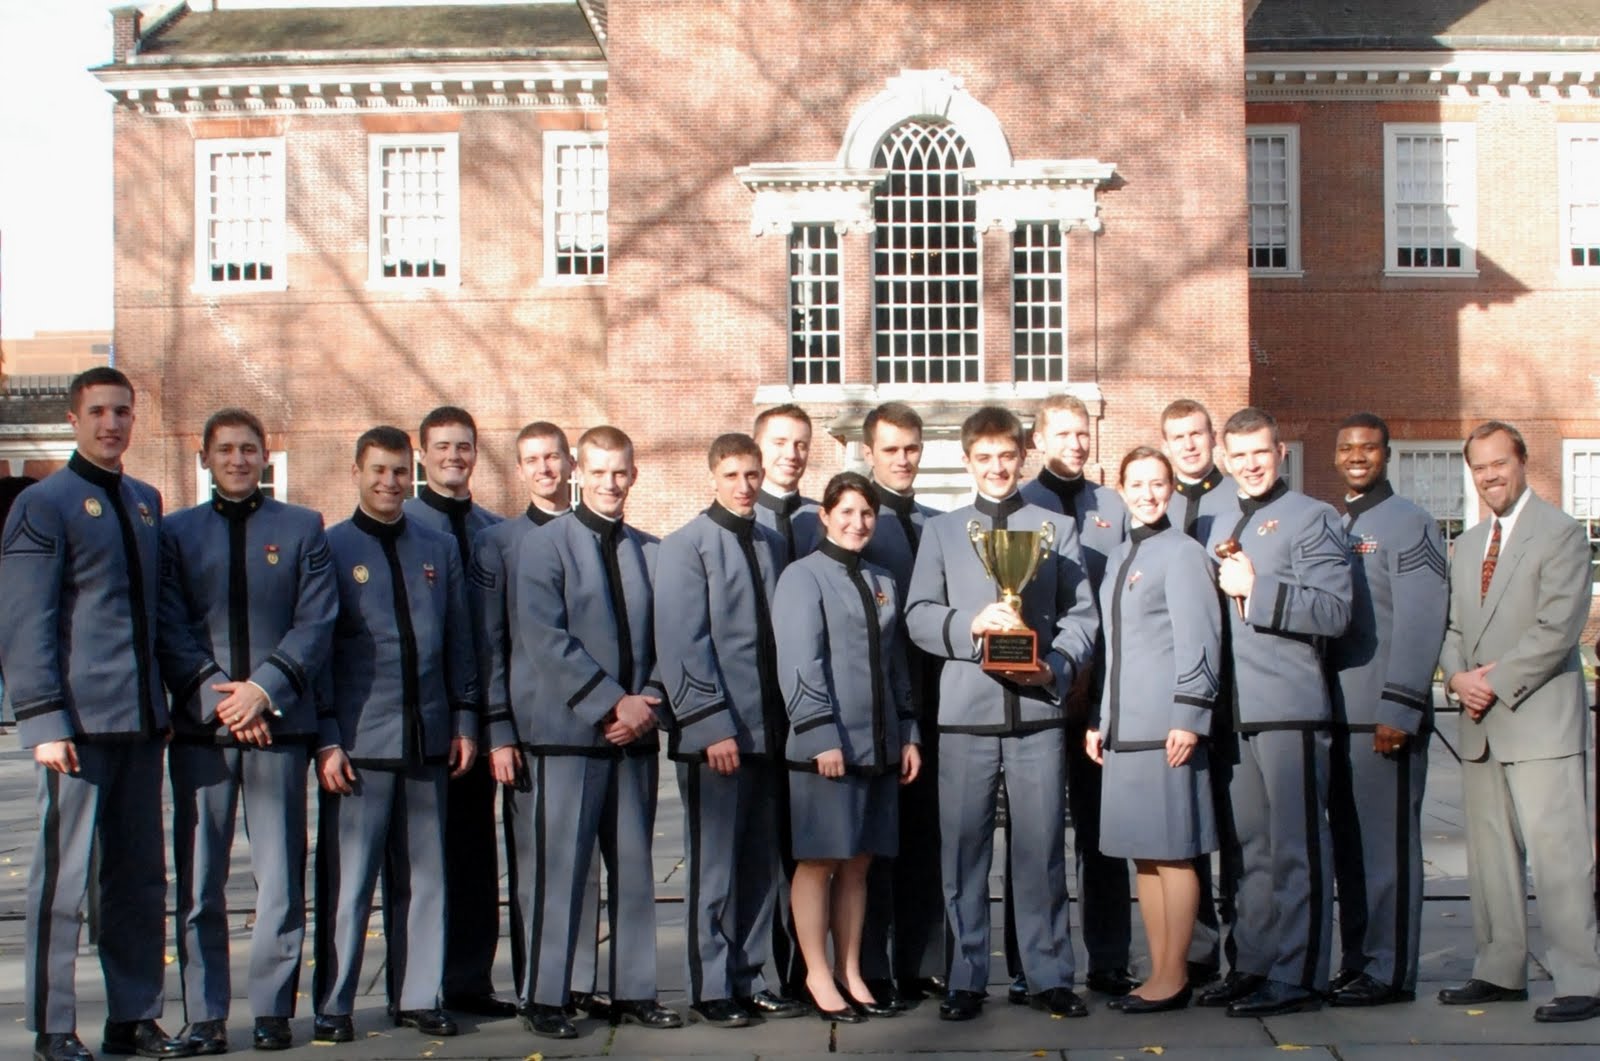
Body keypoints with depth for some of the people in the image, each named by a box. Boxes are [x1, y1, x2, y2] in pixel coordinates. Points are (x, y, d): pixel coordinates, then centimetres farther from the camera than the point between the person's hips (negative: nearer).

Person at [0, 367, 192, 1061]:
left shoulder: (147, 502, 16)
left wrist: (167, 702, 13)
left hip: (142, 719, 6)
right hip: (80, 721, -6)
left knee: (141, 876, 10)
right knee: (63, 876, 0)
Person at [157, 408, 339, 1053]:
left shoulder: (303, 529, 11)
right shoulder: (177, 533, 12)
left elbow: (316, 624, 1)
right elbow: (170, 631, 4)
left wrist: (264, 689, -12)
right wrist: (218, 696, -10)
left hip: (280, 724, -1)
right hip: (200, 727, 1)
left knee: (281, 878, 1)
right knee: (198, 883, 2)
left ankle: (273, 1009, 10)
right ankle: (205, 1016, 10)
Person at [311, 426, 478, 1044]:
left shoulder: (440, 550, 13)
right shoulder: (329, 548, 2)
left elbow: (459, 644, 13)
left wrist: (465, 721, 7)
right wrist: (326, 738, -7)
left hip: (428, 741, 4)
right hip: (358, 743, -3)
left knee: (423, 879, 8)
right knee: (347, 882, 0)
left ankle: (418, 997, 17)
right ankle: (332, 1006, 9)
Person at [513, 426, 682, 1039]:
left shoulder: (650, 551, 12)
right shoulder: (544, 546, -1)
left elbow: (664, 640, 11)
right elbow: (546, 639, -11)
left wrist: (648, 703, -6)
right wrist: (613, 702, -14)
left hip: (635, 732, 5)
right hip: (568, 731, -4)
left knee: (634, 867, 8)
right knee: (560, 868, -2)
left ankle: (633, 992, 17)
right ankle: (545, 999, 7)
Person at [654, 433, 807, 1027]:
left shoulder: (774, 545, 13)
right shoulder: (687, 546, -3)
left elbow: (783, 636, 13)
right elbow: (682, 645, -10)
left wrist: (786, 719, 6)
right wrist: (712, 726, -15)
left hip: (768, 731, 5)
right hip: (716, 733, -5)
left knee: (761, 865, 10)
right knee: (715, 867, 1)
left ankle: (750, 981, 20)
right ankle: (712, 990, 11)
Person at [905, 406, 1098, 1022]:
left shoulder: (1056, 529, 13)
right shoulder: (941, 532, 13)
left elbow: (1081, 613, 7)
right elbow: (918, 616, 5)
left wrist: (1057, 665, -11)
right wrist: (971, 624, -13)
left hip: (1037, 708, 0)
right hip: (966, 712, 0)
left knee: (1041, 848, 2)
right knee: (963, 849, 2)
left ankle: (1049, 977, 12)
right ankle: (966, 981, 12)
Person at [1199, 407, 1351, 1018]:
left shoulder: (1311, 519, -2)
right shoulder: (1222, 528, 21)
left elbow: (1335, 611, -13)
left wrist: (1256, 588, -15)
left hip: (1290, 708, -7)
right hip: (1236, 711, 7)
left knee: (1296, 848, -2)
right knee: (1250, 848, 12)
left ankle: (1298, 977, 3)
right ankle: (1253, 965, 20)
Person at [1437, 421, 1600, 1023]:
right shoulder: (1467, 546, 19)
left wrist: (1497, 684, -14)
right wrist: (1458, 678, -1)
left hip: (1540, 721, -7)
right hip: (1481, 725, 7)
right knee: (1489, 854, 10)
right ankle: (1500, 972, 17)